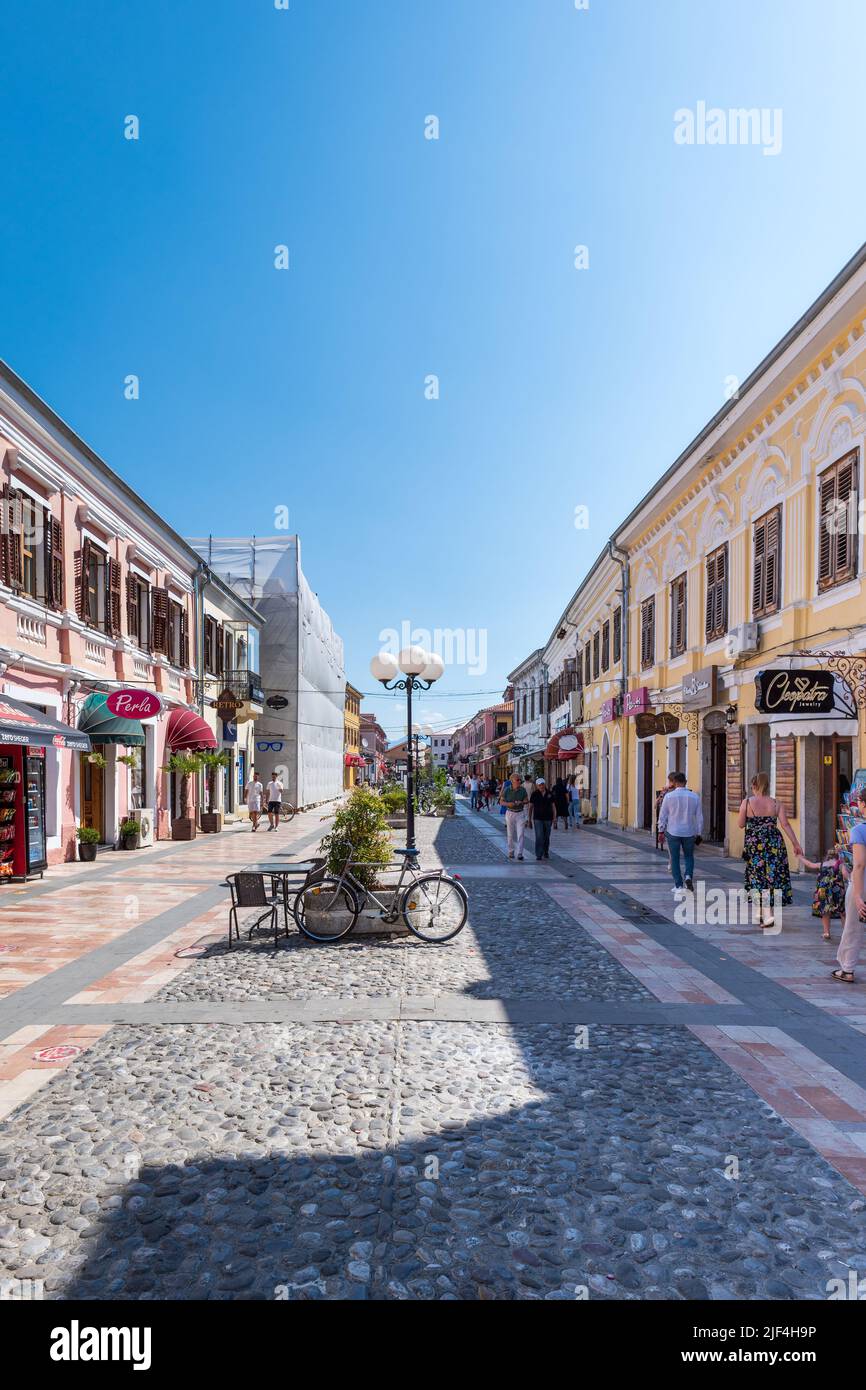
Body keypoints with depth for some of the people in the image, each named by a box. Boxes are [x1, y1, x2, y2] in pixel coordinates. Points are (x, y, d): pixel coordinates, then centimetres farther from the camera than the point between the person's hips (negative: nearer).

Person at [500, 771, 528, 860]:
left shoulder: (523, 789, -3)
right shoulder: (507, 790, -7)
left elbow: (527, 800, 6)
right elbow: (501, 802, -3)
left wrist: (521, 802, -15)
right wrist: (508, 804, -22)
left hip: (520, 813, 0)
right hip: (510, 813, 0)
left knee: (521, 834, -6)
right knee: (510, 834, 8)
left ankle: (520, 853, -4)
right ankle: (511, 852, 23)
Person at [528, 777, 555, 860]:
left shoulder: (550, 794, 3)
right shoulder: (534, 794, -1)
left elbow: (553, 806, 8)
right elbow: (531, 807, 4)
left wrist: (554, 818, 3)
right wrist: (530, 819, 4)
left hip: (548, 818, 2)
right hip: (538, 818, -2)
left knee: (547, 837, 11)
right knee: (539, 837, -11)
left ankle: (546, 853, 29)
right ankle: (539, 855, -8)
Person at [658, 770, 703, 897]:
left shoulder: (669, 796, -10)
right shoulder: (694, 796, -5)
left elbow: (663, 815, -4)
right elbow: (699, 817, 0)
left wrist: (661, 830, 9)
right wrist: (698, 833, 10)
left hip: (673, 832, -2)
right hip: (689, 833, 2)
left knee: (675, 858, 9)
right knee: (689, 856, 21)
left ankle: (678, 886, 10)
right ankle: (688, 876, -1)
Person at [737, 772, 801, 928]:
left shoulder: (747, 802, -5)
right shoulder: (776, 803, 1)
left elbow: (740, 824, -1)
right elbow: (785, 825, -4)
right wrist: (795, 844, -1)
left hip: (755, 844, -3)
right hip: (774, 843, 3)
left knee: (758, 879, 2)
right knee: (773, 876, 14)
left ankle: (767, 915, -11)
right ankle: (769, 913, 25)